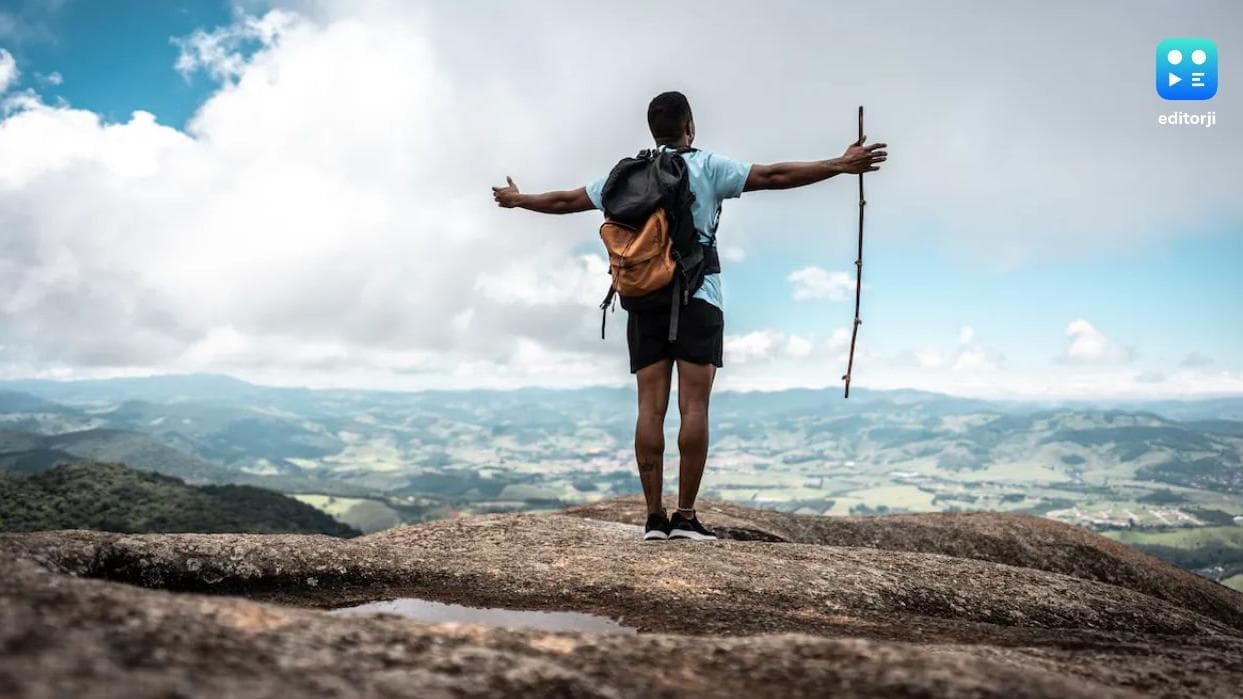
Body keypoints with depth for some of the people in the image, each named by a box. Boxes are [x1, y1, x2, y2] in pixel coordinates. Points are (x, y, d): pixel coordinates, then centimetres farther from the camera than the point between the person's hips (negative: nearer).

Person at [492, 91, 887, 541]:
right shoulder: (708, 167, 3)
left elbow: (566, 200, 21)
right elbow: (774, 176, -4)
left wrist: (517, 200, 37)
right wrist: (842, 165, -1)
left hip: (644, 300, 4)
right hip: (696, 297, -3)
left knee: (650, 408, 1)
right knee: (693, 407, -4)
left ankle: (654, 518, 0)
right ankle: (685, 517, -6)